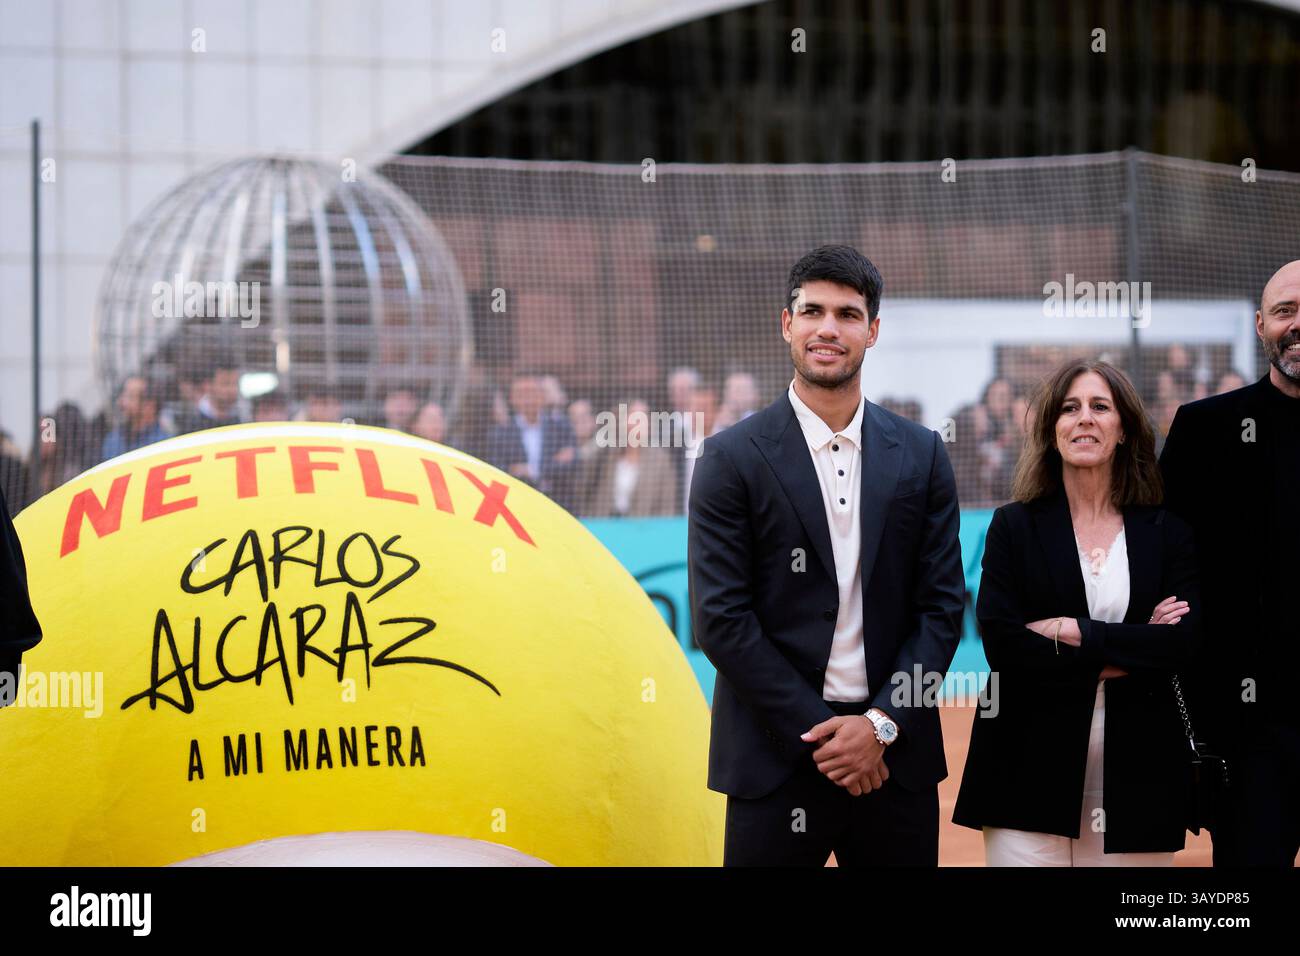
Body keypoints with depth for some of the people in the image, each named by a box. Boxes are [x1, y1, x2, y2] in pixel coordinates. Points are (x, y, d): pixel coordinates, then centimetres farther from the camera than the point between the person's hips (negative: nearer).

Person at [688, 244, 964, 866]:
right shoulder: (732, 459, -2)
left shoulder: (921, 456, 8)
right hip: (777, 762, -2)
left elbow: (942, 605, 6)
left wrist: (881, 724, -7)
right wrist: (818, 733, -10)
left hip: (894, 753, 3)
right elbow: (719, 617, -7)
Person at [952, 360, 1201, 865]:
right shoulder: (1014, 526, 5)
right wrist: (1115, 659, -9)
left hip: (1135, 780, 1)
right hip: (1033, 773, -1)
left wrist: (1073, 631, -11)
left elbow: (1182, 643, -7)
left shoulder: (1166, 533, 7)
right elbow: (1000, 644, -7)